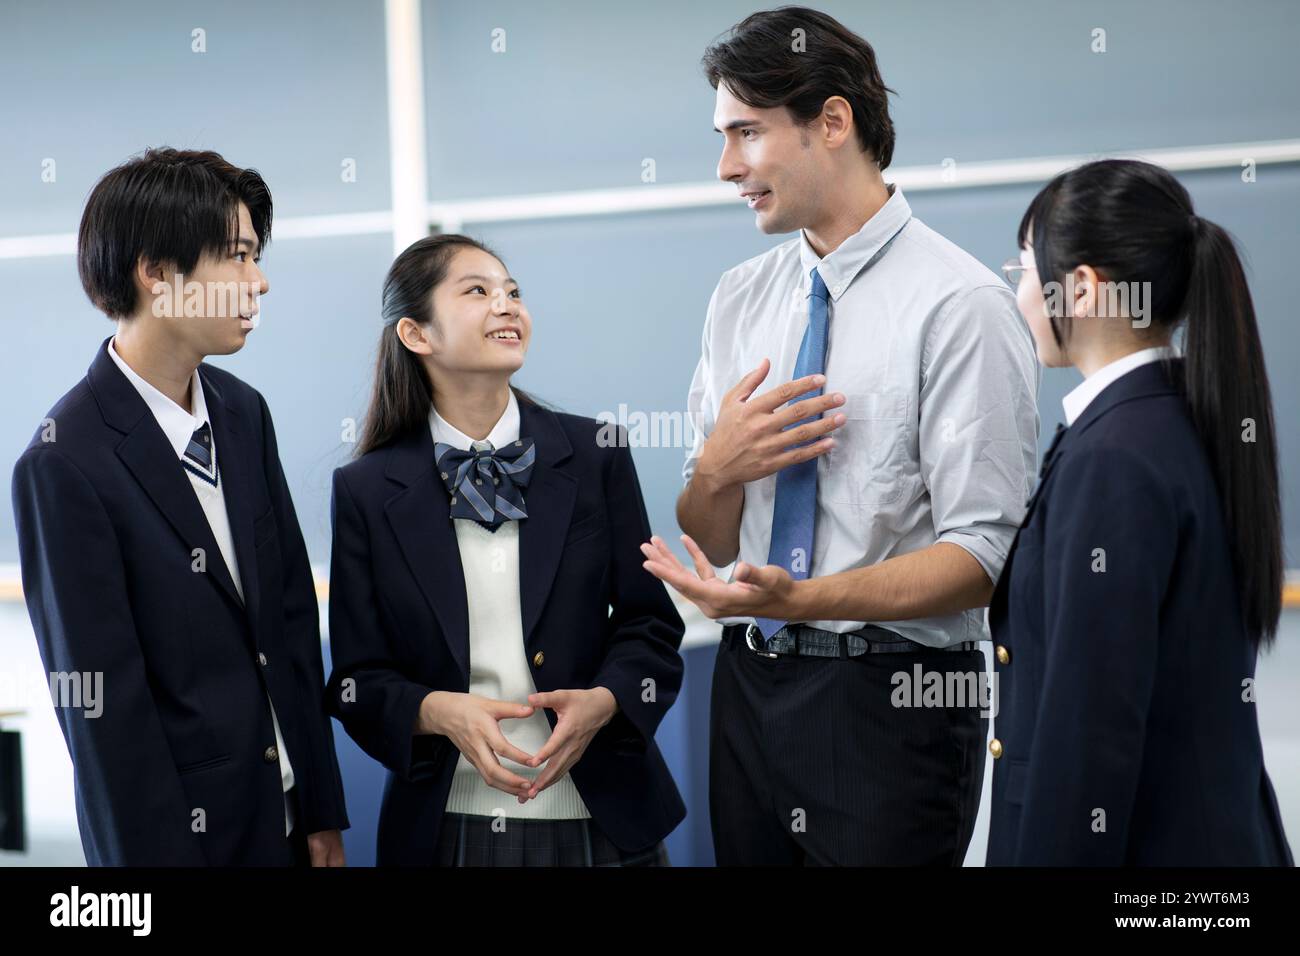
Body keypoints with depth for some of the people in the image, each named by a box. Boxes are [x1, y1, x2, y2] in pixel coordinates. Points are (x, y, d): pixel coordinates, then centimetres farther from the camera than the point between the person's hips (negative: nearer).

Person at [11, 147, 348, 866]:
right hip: (182, 831, -6)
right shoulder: (65, 463, -17)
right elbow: (99, 710, -17)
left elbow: (294, 616, 7)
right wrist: (152, 857, -14)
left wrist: (323, 810, 7)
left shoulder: (243, 411, 4)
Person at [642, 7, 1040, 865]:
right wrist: (716, 470, -11)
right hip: (750, 686, 5)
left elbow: (981, 553, -17)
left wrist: (801, 599, -28)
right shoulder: (740, 301, 8)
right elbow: (708, 545, 10)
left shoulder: (962, 304, -12)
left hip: (892, 699, -5)